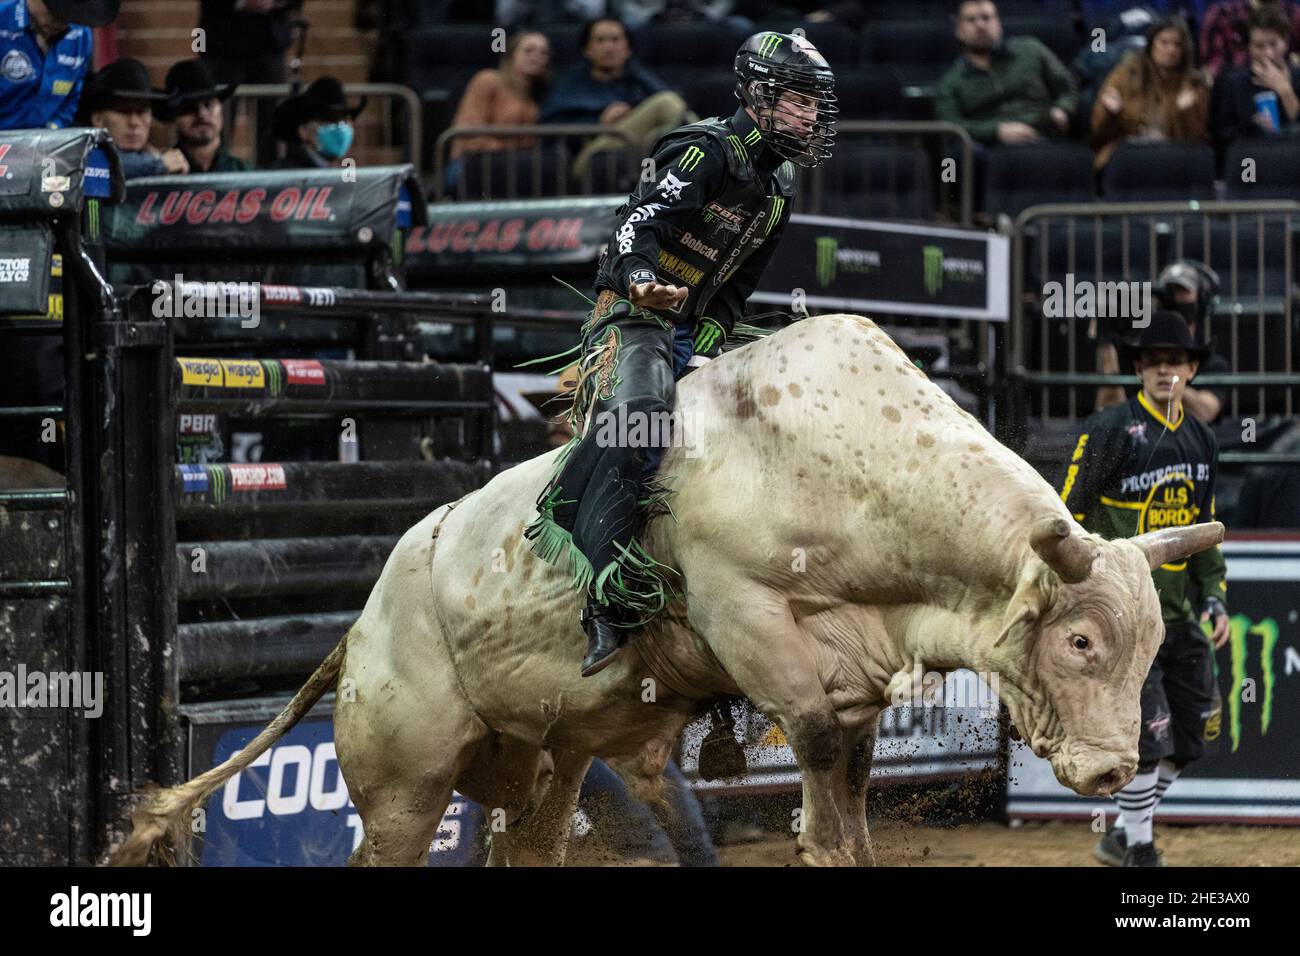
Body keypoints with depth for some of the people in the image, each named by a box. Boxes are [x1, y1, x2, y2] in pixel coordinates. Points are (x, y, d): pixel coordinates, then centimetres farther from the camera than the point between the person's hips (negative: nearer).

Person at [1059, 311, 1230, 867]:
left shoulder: (1201, 441, 13)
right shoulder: (1111, 430, -8)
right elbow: (1068, 517, -9)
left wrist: (1215, 600, 14)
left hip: (1178, 613, 7)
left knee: (1193, 733, 8)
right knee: (1148, 732, -11)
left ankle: (1122, 836, 22)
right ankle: (1138, 851, 3)